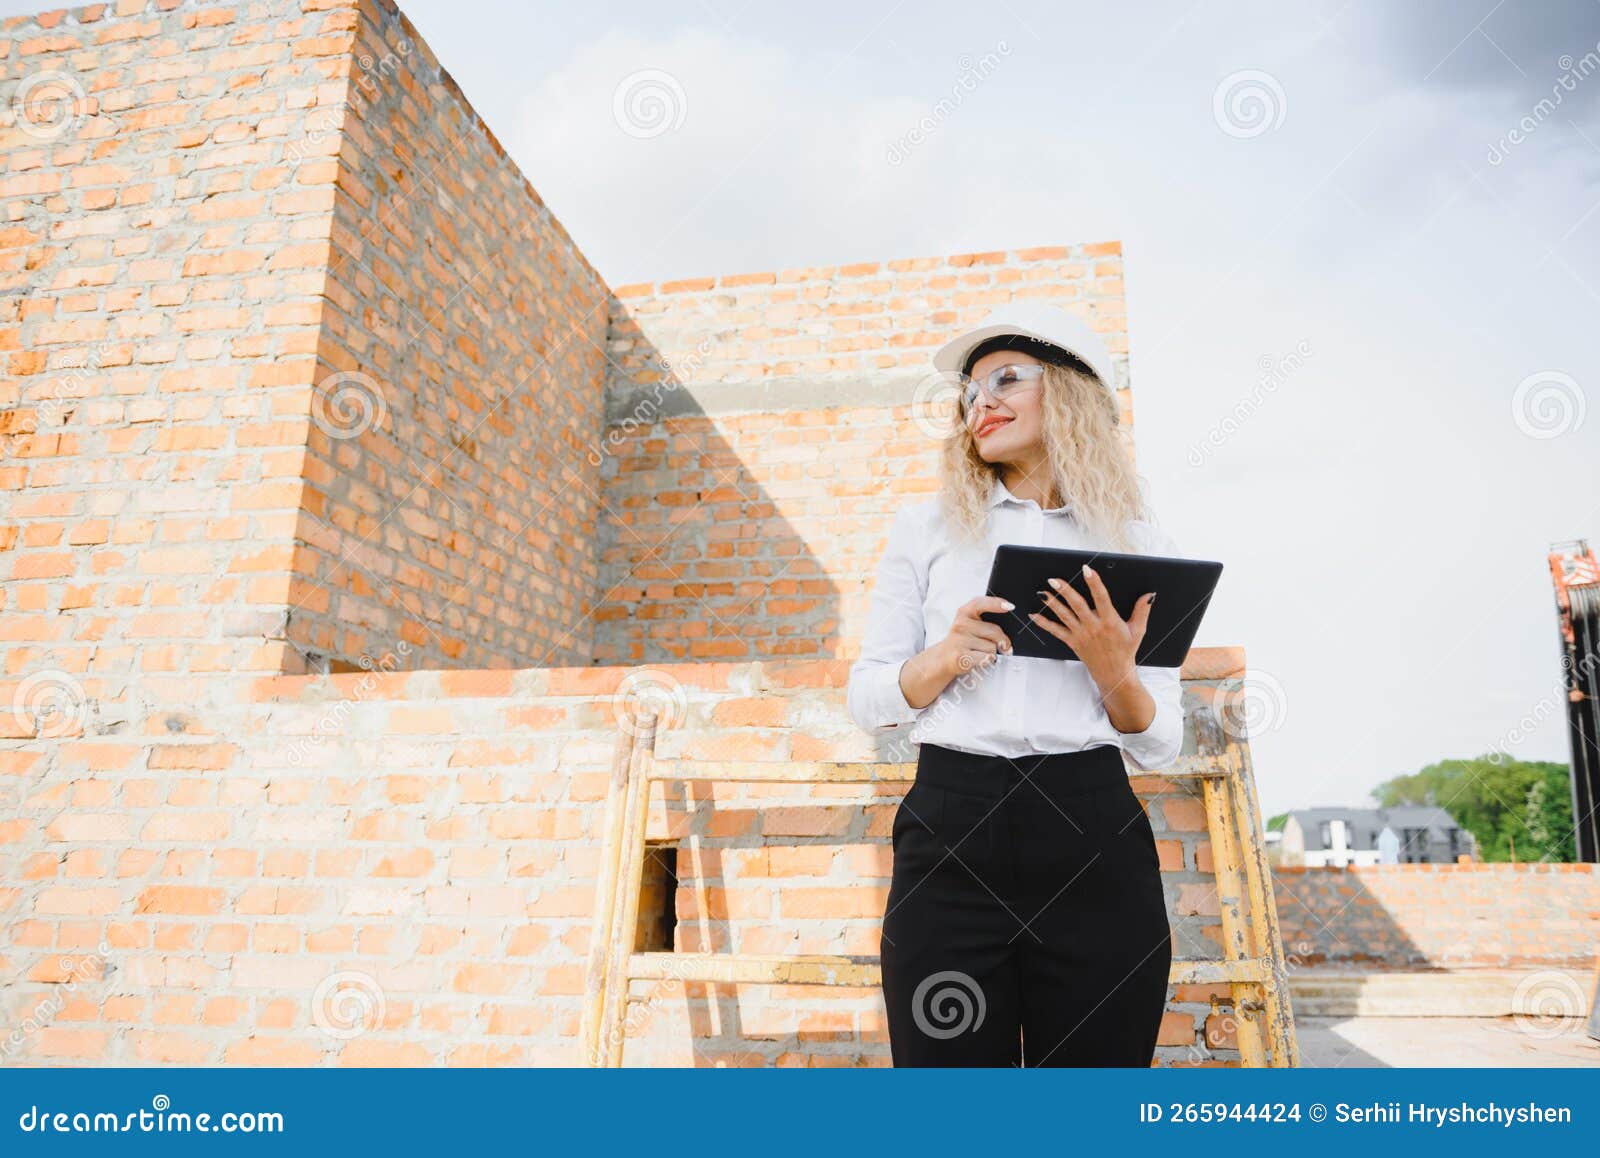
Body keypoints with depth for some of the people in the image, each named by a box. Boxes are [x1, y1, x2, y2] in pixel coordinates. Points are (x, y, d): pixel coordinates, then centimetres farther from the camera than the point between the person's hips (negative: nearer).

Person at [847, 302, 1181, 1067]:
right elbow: (866, 701, 8)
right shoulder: (927, 527, 12)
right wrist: (944, 659, -11)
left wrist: (1113, 671, -10)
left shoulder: (1141, 546, 12)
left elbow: (1160, 746, 10)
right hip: (951, 835, 0)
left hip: (1096, 842, 1)